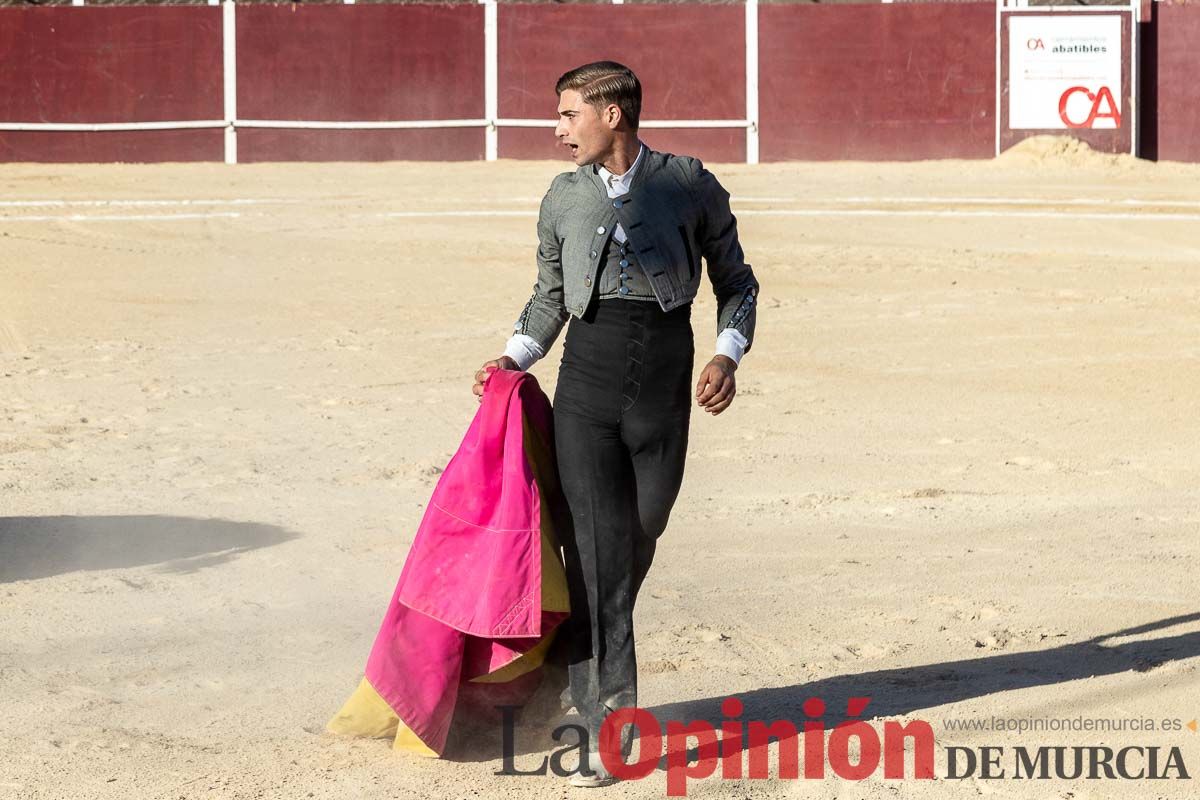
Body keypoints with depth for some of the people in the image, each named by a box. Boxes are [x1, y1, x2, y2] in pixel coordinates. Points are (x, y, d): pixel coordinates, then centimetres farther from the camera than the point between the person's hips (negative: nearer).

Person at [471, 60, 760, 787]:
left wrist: (727, 356, -5)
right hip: (588, 378, 0)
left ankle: (578, 666, 32)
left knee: (639, 538, 8)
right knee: (598, 548, -9)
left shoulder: (690, 186, 3)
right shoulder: (565, 197, 10)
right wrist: (515, 359, 2)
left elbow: (736, 282, 10)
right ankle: (609, 729, -10)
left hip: (665, 380, 0)